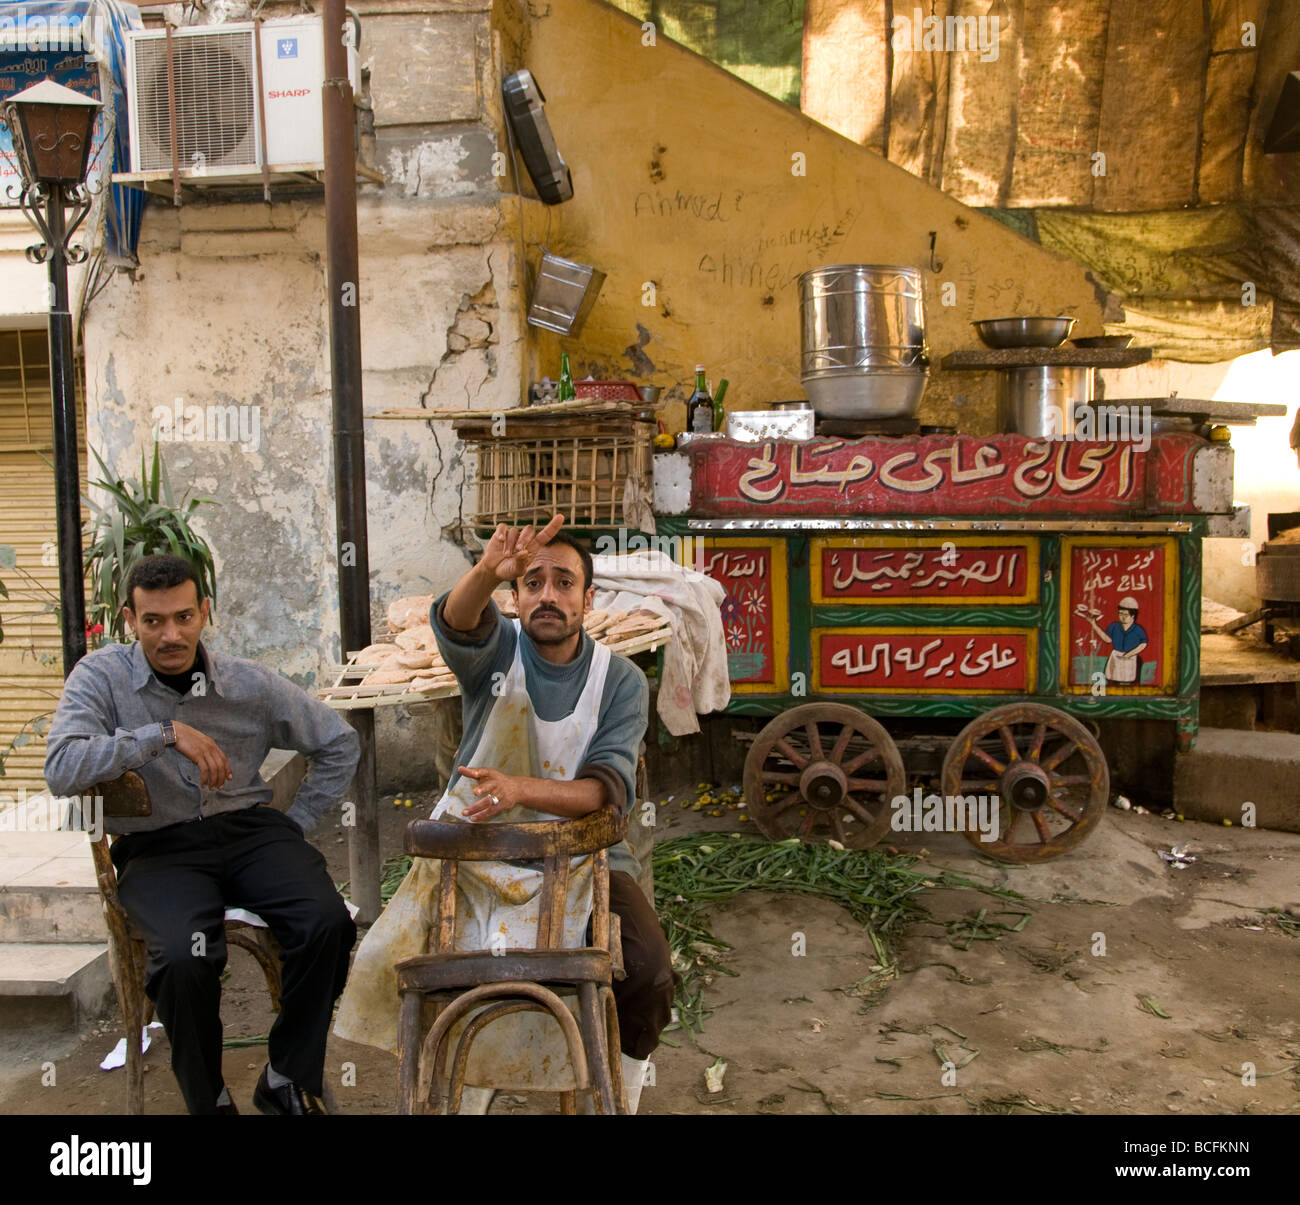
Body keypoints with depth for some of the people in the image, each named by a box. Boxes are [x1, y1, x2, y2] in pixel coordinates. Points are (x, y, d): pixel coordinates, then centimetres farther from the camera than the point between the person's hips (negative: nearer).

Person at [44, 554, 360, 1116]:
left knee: (327, 923, -24)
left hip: (247, 829, 2)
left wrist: (295, 824, 8)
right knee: (184, 958, -32)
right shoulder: (102, 676, 0)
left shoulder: (248, 683, 5)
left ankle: (288, 1080, -1)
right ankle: (209, 1100, -3)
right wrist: (166, 733, -21)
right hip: (158, 847, -2)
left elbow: (339, 744, 15)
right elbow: (61, 770, -18)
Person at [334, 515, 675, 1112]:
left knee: (647, 971, -20)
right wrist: (488, 571, -54)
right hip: (473, 849, 1)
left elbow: (610, 787, -15)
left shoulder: (620, 681, -3)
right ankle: (461, 1100, 11)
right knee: (385, 962, -16)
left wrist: (522, 788, -34)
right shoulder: (495, 649, -4)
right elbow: (456, 621, -30)